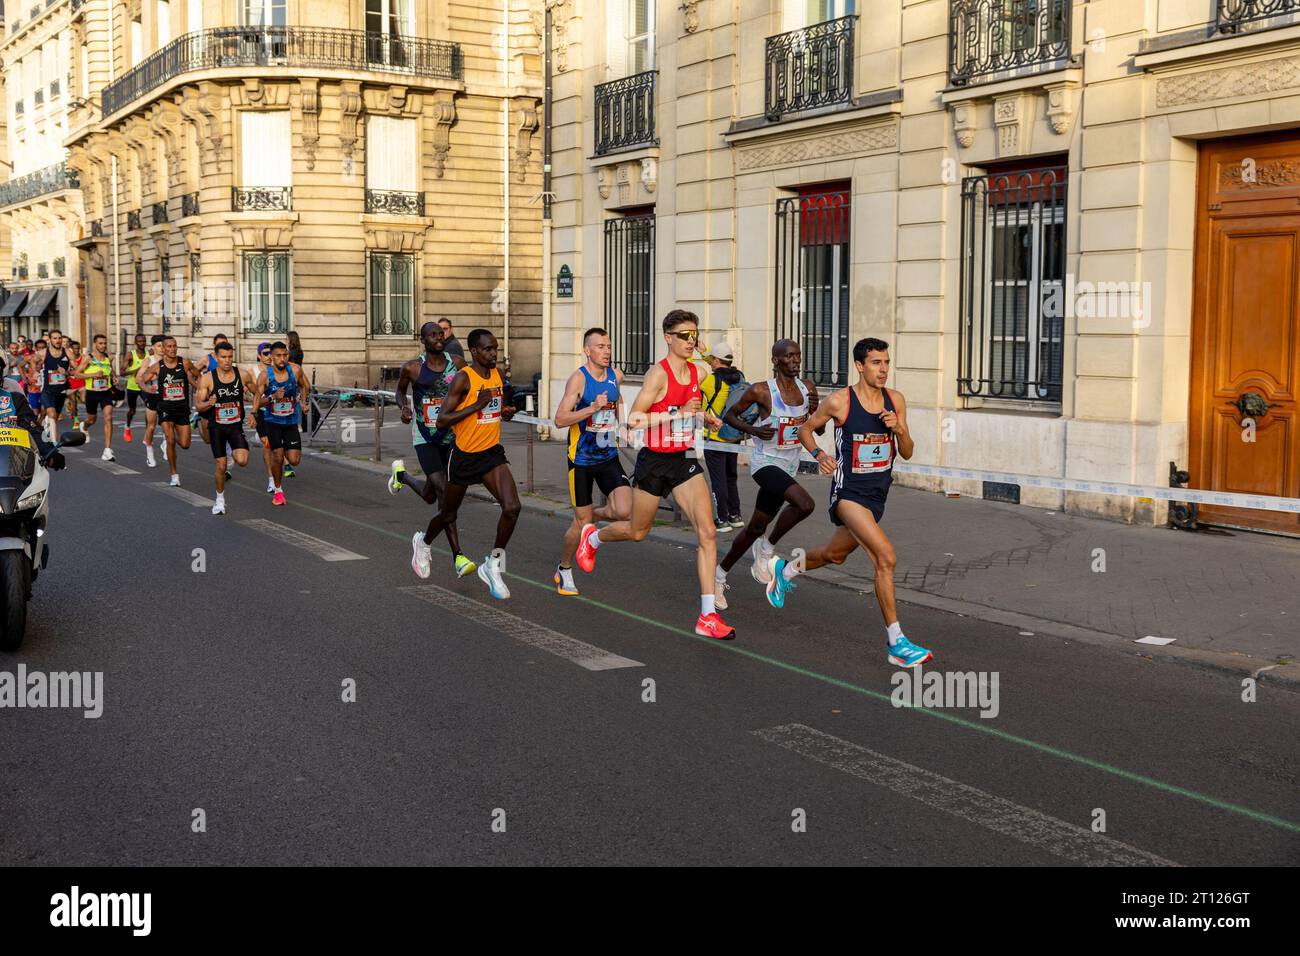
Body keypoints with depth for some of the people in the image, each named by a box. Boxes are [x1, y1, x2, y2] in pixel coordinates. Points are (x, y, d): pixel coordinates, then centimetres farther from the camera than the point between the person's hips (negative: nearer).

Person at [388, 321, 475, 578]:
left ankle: (402, 474, 50)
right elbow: (400, 390, 11)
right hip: (424, 438, -4)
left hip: (450, 437, 4)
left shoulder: (456, 364, -2)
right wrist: (403, 407, -9)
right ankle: (457, 556, -12)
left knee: (430, 496, 15)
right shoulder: (412, 368, -7)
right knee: (444, 491, -17)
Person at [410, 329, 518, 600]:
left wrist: (506, 412, 1)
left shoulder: (498, 374, 4)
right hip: (464, 455, -4)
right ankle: (424, 542, 48)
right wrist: (477, 405, -26)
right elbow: (442, 420, -20)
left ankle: (493, 565, -1)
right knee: (449, 515, 14)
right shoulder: (463, 378, -16)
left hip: (492, 453, 5)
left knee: (512, 508, -17)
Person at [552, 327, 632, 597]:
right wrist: (593, 408, -30)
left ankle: (592, 516, 19)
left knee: (624, 511, -14)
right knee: (581, 523, 1)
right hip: (582, 460, -4)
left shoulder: (615, 375, 2)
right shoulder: (578, 379, -14)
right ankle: (563, 570, 25)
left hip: (609, 456, 5)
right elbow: (560, 420, -22)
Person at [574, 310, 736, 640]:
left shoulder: (696, 373, 4)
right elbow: (633, 419, -22)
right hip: (654, 461, -5)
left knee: (707, 532, -11)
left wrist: (704, 415, 5)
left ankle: (707, 616, -10)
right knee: (637, 532, 15)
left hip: (685, 461, 5)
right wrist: (679, 413, -26)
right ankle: (592, 537, 51)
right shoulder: (658, 373, -17)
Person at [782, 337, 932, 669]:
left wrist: (899, 430, -14)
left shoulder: (895, 401, 1)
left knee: (834, 554, 26)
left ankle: (784, 570, 55)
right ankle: (896, 643, -16)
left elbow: (907, 453, 5)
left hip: (878, 495, 7)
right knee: (886, 557, -22)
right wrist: (819, 454, -15)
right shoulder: (839, 401, -12)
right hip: (849, 492, -7)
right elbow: (805, 429, 3)